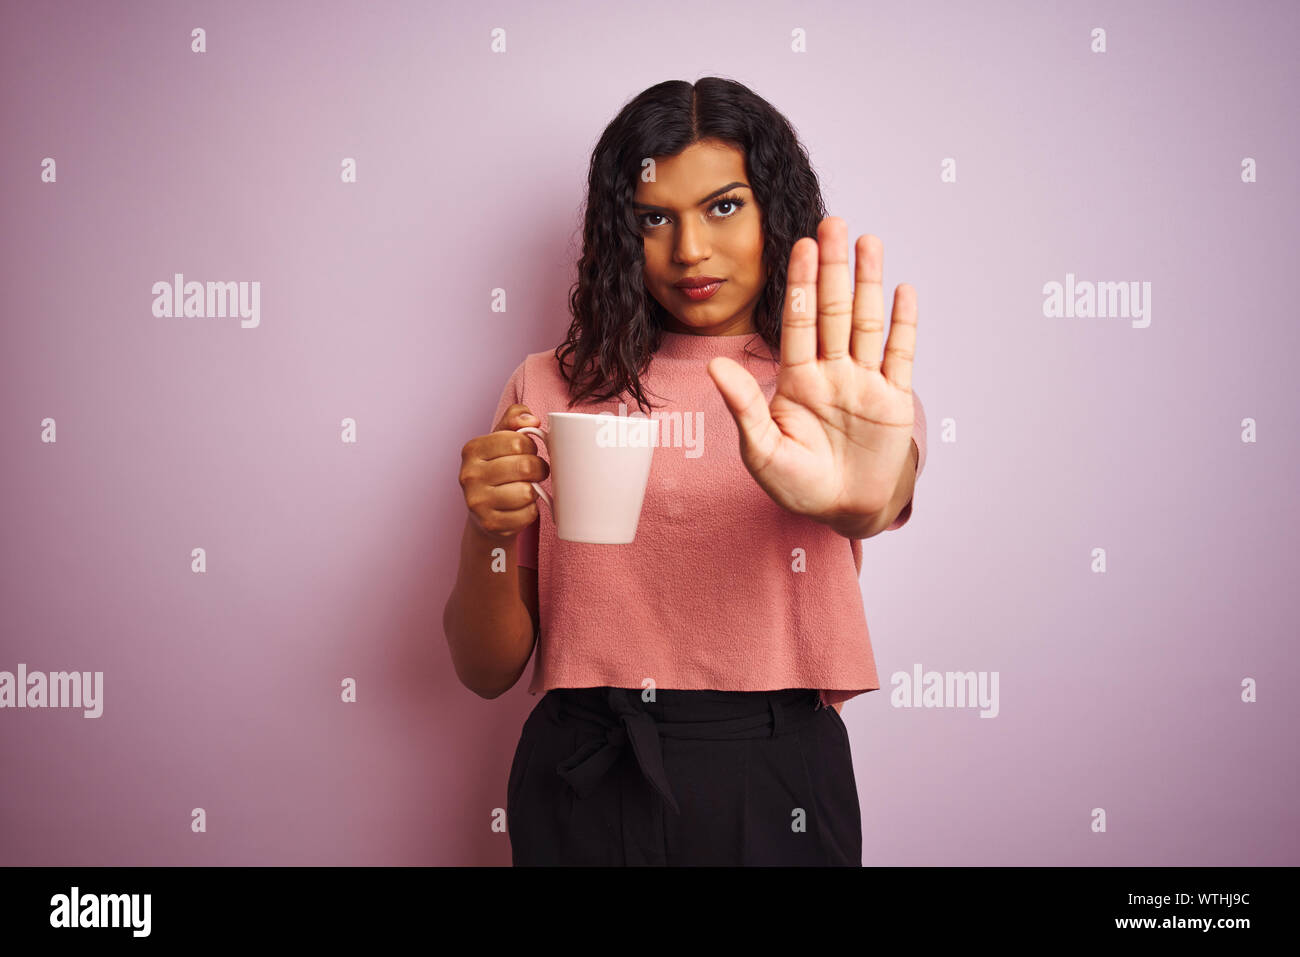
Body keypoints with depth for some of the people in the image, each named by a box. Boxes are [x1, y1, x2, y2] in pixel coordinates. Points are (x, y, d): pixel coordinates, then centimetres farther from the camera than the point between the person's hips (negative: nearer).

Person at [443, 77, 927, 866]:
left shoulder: (854, 395, 1)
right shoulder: (553, 389, 4)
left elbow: (887, 489, -25)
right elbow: (487, 671, 3)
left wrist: (856, 497, -48)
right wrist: (490, 534, -17)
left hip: (774, 788, 0)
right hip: (581, 793, 1)